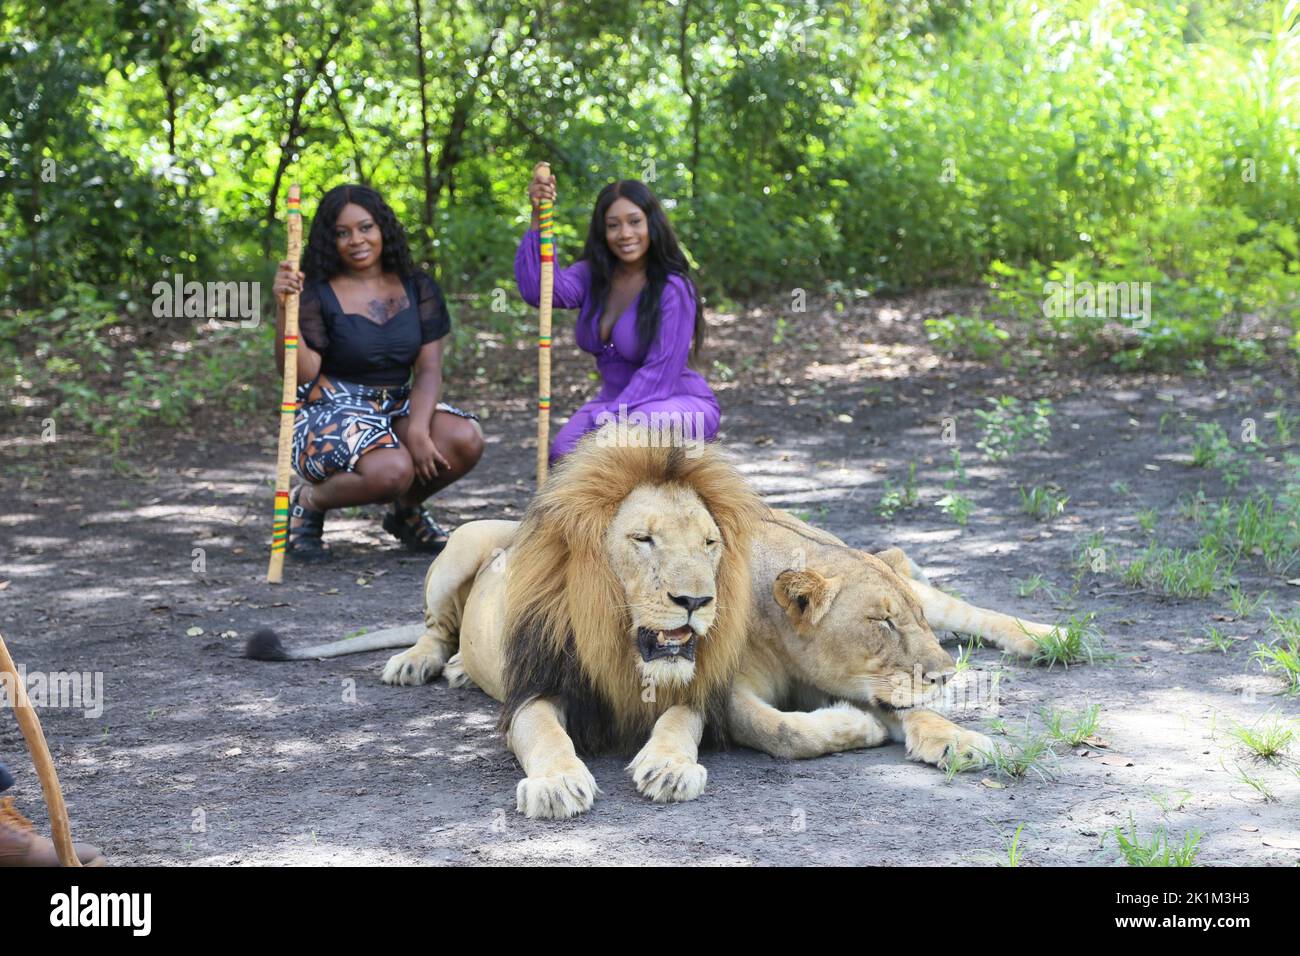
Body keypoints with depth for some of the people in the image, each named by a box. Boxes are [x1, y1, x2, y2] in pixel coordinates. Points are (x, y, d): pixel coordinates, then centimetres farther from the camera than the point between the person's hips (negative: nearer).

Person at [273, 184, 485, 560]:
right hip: (330, 415, -5)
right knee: (392, 469, -35)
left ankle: (406, 509, 8)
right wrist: (284, 308, -33)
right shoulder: (317, 295, -7)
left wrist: (417, 429, -18)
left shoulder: (417, 288, 6)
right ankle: (308, 501, -2)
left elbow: (429, 369, -1)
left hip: (396, 409, 5)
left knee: (466, 440, -24)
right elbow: (301, 373, -19)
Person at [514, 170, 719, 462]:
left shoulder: (673, 289, -18)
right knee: (565, 455, -24)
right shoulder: (593, 276, -1)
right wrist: (538, 217, -30)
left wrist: (610, 423, -29)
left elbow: (660, 372, -23)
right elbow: (538, 289, -21)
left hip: (680, 404, -5)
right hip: (618, 401, 5)